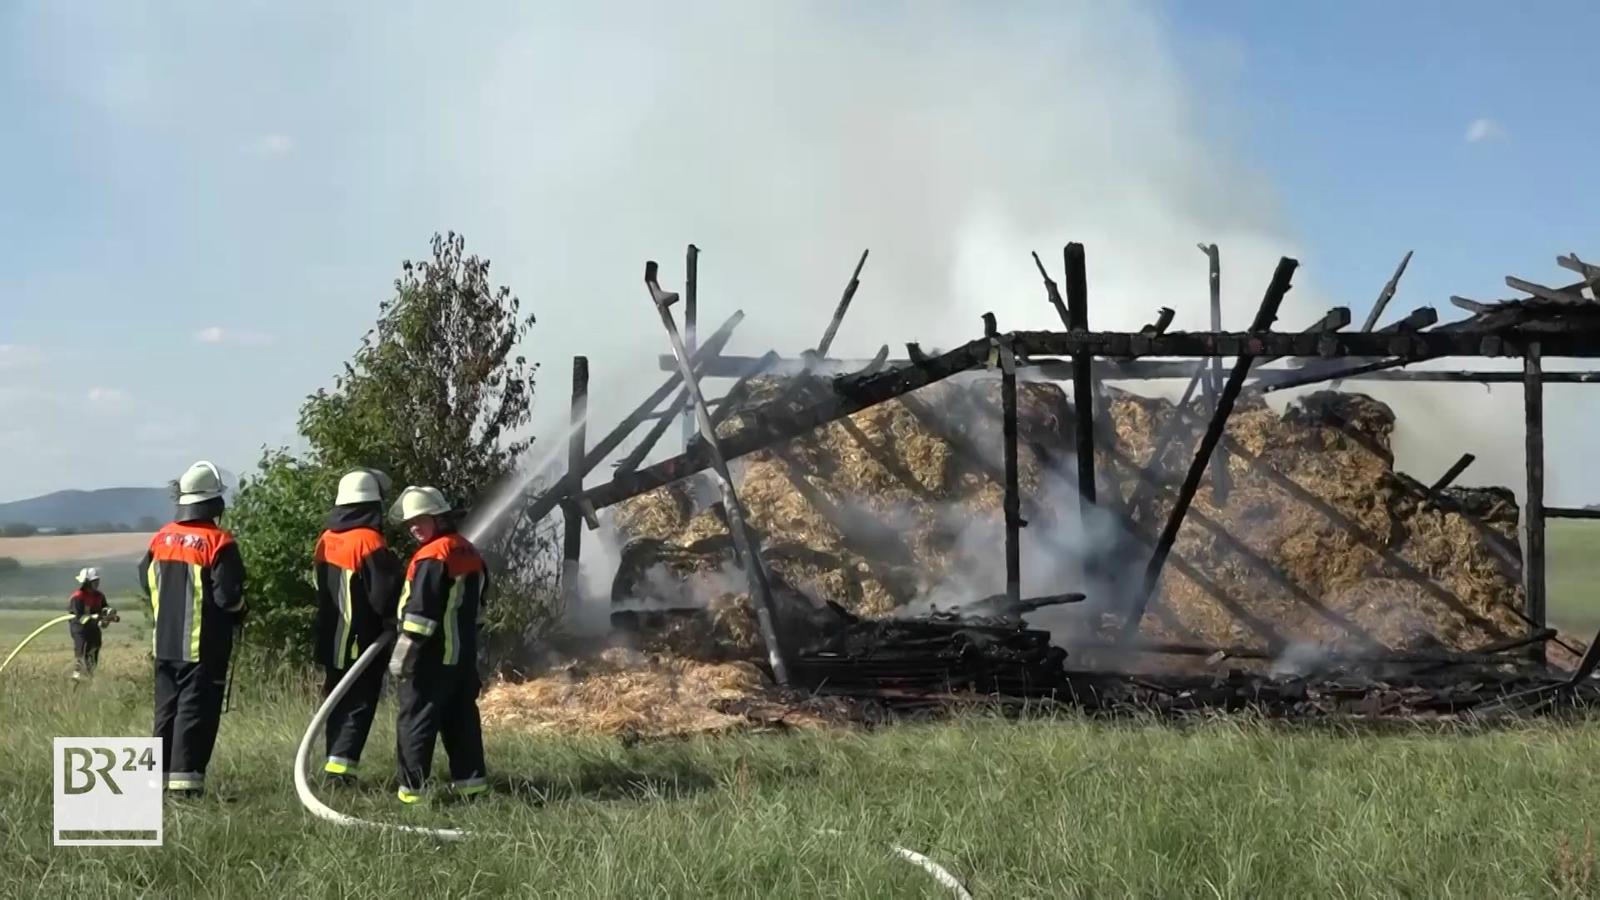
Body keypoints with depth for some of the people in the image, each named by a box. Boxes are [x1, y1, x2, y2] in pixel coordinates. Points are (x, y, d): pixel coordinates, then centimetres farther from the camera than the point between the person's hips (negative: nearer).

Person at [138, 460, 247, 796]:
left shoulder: (162, 538, 5)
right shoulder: (218, 542, -14)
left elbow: (147, 582, 14)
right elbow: (229, 595, -16)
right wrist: (237, 615, 5)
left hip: (165, 641, 6)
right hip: (204, 645, -6)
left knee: (167, 708, 16)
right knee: (196, 710, -4)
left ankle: (158, 772, 21)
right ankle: (184, 778, -7)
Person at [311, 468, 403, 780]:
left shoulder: (326, 541, 6)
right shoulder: (370, 543, -17)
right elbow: (385, 595, -18)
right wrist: (392, 623, 2)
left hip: (331, 643, 7)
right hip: (363, 644, -7)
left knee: (338, 705, 16)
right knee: (359, 707, -2)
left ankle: (334, 763, 19)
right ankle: (341, 766, -9)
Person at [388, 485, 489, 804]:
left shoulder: (431, 557, -16)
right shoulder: (470, 553, 12)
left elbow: (420, 611, -20)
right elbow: (476, 606, 20)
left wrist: (402, 654, -17)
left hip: (432, 657, -9)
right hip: (463, 654, 9)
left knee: (414, 721, -4)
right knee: (460, 718, 14)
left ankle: (413, 788, -5)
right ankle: (470, 778, 16)